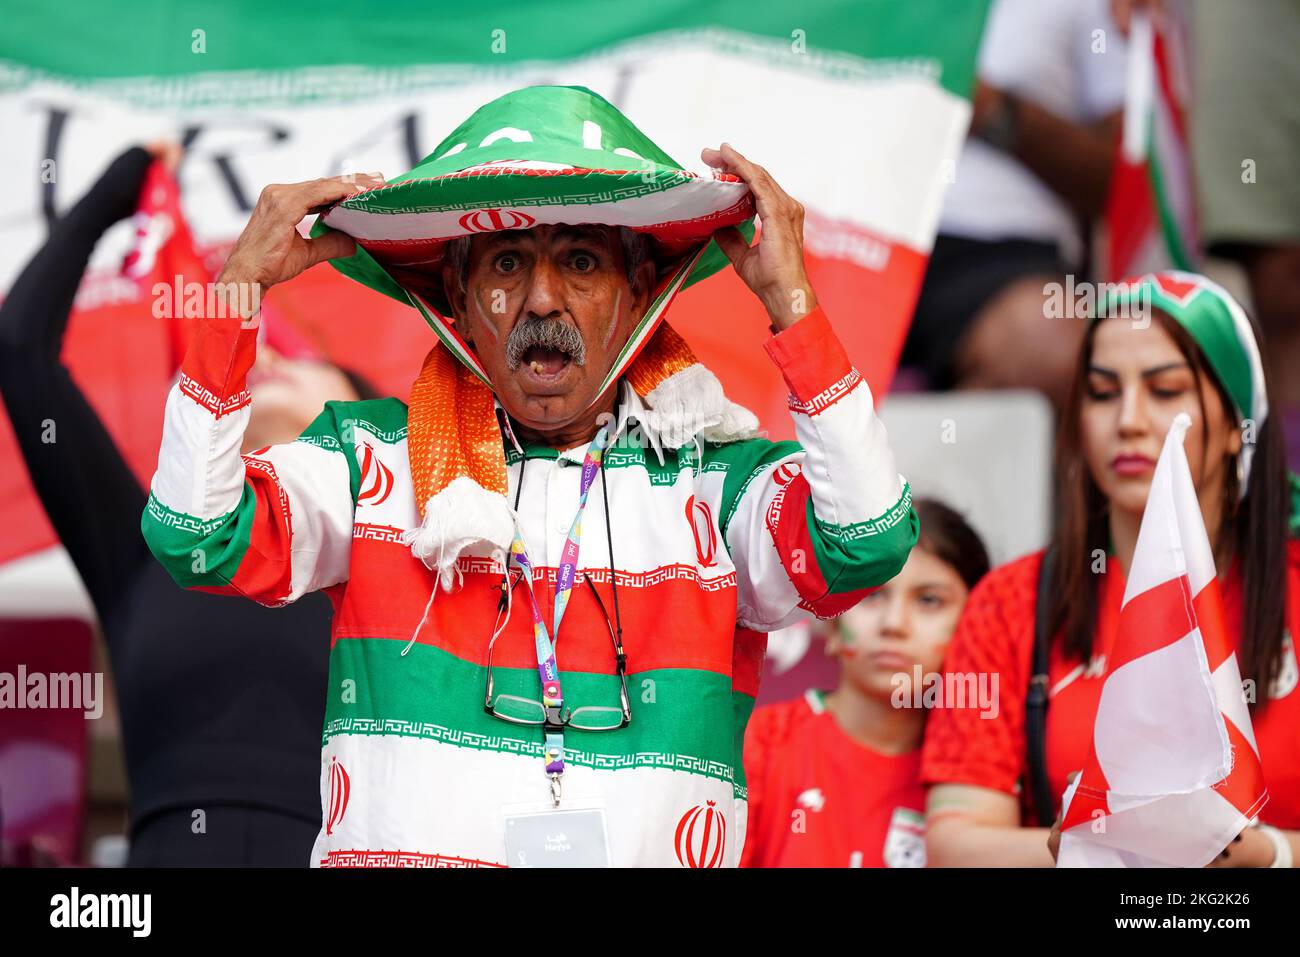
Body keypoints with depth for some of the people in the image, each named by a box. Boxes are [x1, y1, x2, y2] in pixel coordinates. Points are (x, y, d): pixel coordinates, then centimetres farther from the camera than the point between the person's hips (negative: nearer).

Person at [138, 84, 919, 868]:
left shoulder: (716, 478, 11)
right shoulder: (375, 456, 13)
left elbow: (864, 548, -6)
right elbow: (197, 541, 0)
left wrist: (793, 302, -7)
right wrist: (238, 286, -2)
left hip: (646, 849, 1)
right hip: (402, 848, 0)